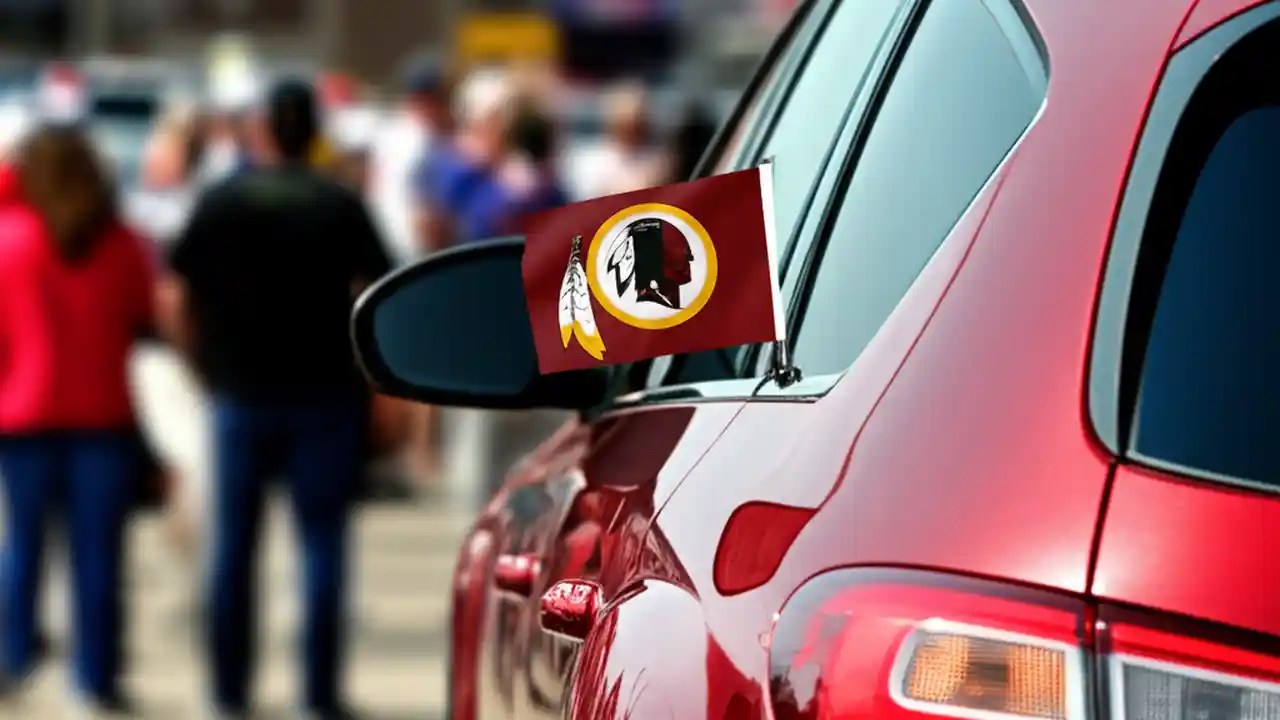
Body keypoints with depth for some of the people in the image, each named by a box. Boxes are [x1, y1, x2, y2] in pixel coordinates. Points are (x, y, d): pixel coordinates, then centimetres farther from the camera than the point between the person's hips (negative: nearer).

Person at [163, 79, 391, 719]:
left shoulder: (220, 203, 1)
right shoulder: (340, 208, -3)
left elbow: (175, 302, -1)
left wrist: (208, 366, 11)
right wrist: (367, 371, 4)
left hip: (240, 395, 1)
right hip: (325, 396, -1)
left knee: (232, 546, 8)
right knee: (322, 543, 3)